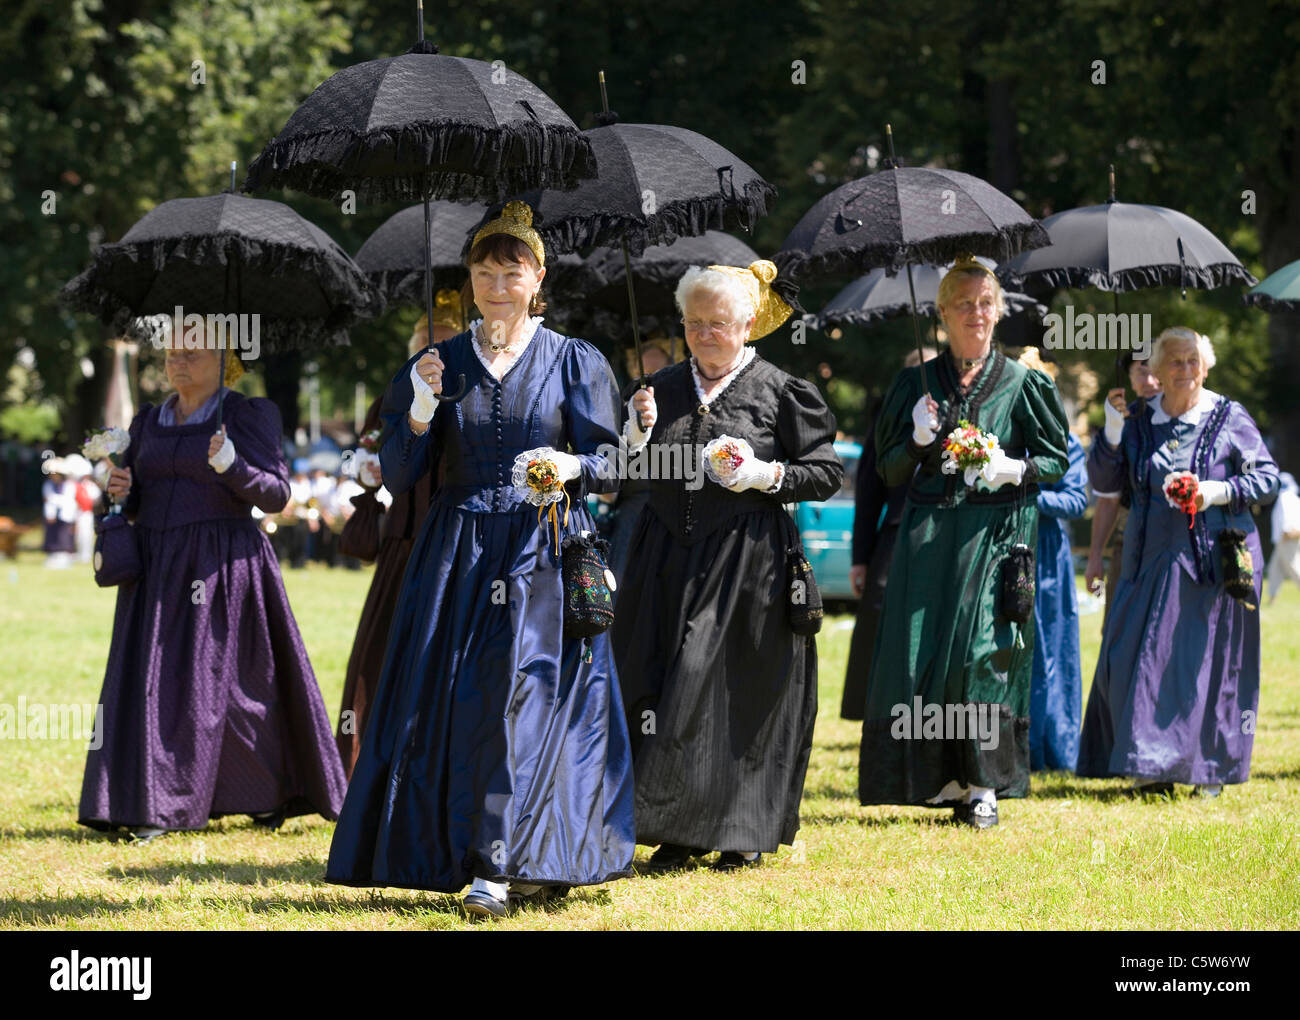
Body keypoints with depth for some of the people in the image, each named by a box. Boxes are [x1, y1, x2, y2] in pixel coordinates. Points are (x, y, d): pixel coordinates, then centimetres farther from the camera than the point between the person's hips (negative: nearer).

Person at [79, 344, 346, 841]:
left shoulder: (248, 416, -1)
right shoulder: (149, 422, 14)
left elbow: (276, 493, -7)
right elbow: (131, 504, 20)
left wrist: (231, 466, -23)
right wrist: (118, 489, -3)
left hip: (222, 564, -5)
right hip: (157, 565, 5)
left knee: (208, 677, -4)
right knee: (149, 680, -2)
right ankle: (145, 806, 0)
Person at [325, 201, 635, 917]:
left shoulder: (573, 362, 5)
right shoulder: (437, 363, 10)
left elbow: (610, 467, 2)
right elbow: (398, 477, 6)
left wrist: (571, 465, -19)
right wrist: (420, 410, -10)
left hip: (541, 555, -3)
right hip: (456, 555, 3)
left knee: (525, 696, -12)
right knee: (448, 700, -2)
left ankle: (500, 865, -13)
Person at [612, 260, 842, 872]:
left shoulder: (779, 392, -2)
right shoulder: (663, 388, 10)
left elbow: (827, 474, 0)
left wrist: (767, 475, -14)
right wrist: (639, 433, -5)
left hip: (748, 561, -4)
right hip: (669, 559, 4)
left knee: (742, 690, -3)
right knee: (664, 683, 1)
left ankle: (746, 831, 8)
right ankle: (678, 828, 7)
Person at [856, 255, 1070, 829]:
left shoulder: (1020, 384, 5)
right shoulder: (917, 383, 10)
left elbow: (1057, 459, 8)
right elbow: (889, 471, 11)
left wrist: (1014, 469, -11)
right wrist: (920, 441, -9)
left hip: (994, 532, -2)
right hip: (927, 533, 2)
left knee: (983, 647, -11)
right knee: (921, 647, -5)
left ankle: (983, 786, -7)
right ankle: (942, 777, 3)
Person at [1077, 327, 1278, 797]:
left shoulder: (1230, 419, 1)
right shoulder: (1139, 422, 8)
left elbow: (1267, 476, 2)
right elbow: (1104, 484, 8)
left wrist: (1221, 491, -14)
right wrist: (1111, 437, -8)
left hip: (1214, 559, -3)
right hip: (1154, 560, 3)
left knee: (1212, 662, 0)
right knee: (1147, 660, -2)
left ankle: (1211, 768, 9)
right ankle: (1154, 767, 6)